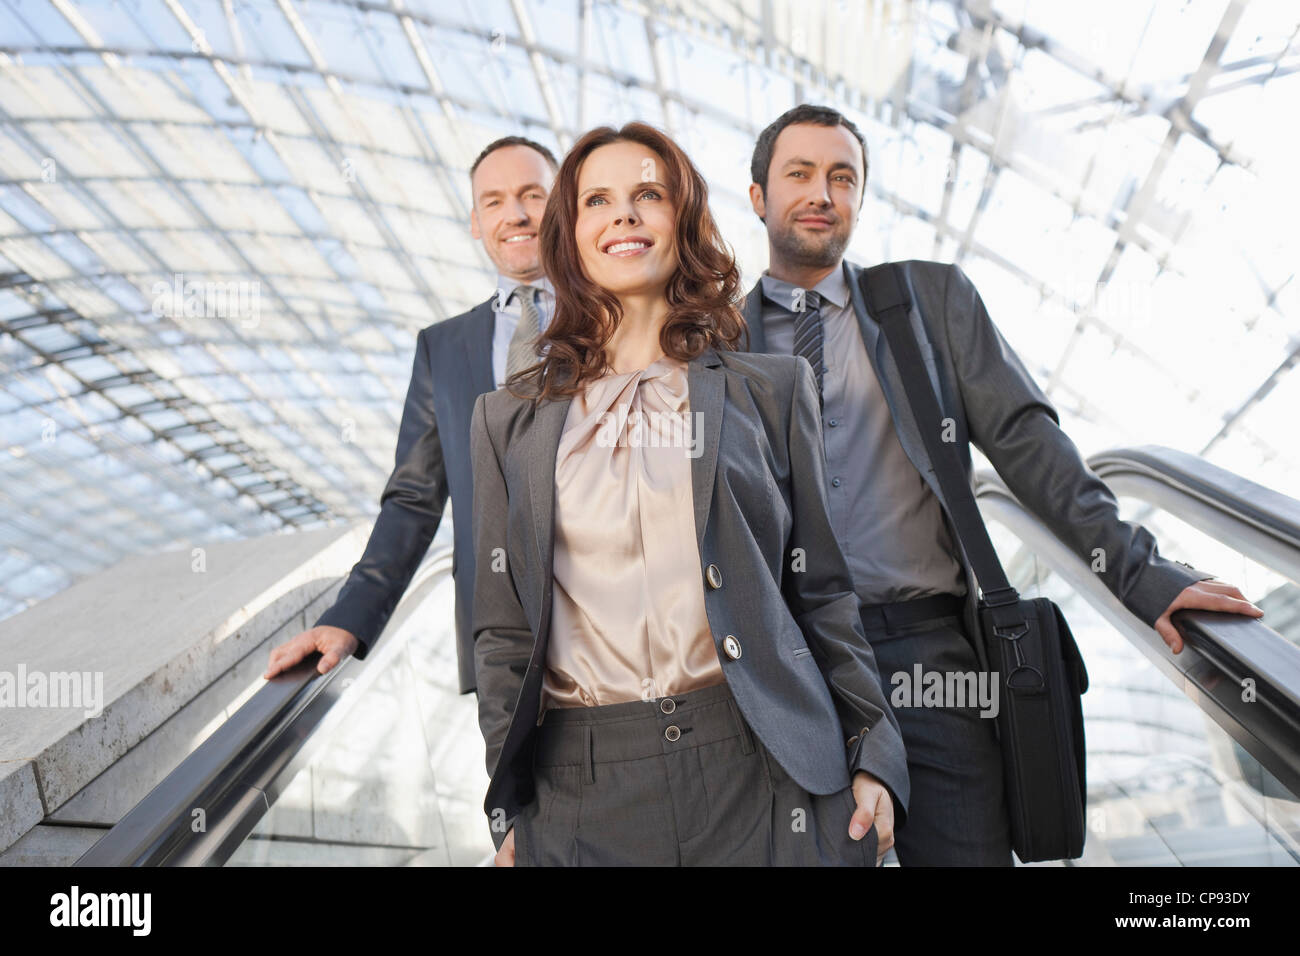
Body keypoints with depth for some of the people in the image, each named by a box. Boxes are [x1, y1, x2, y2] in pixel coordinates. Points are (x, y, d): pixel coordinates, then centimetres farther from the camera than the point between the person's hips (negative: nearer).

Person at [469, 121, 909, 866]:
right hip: (582, 789, 1)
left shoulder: (773, 387, 5)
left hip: (762, 772, 0)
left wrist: (875, 758, 0)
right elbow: (503, 629, 8)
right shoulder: (511, 420, 8)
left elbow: (822, 590, 6)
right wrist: (509, 812, 5)